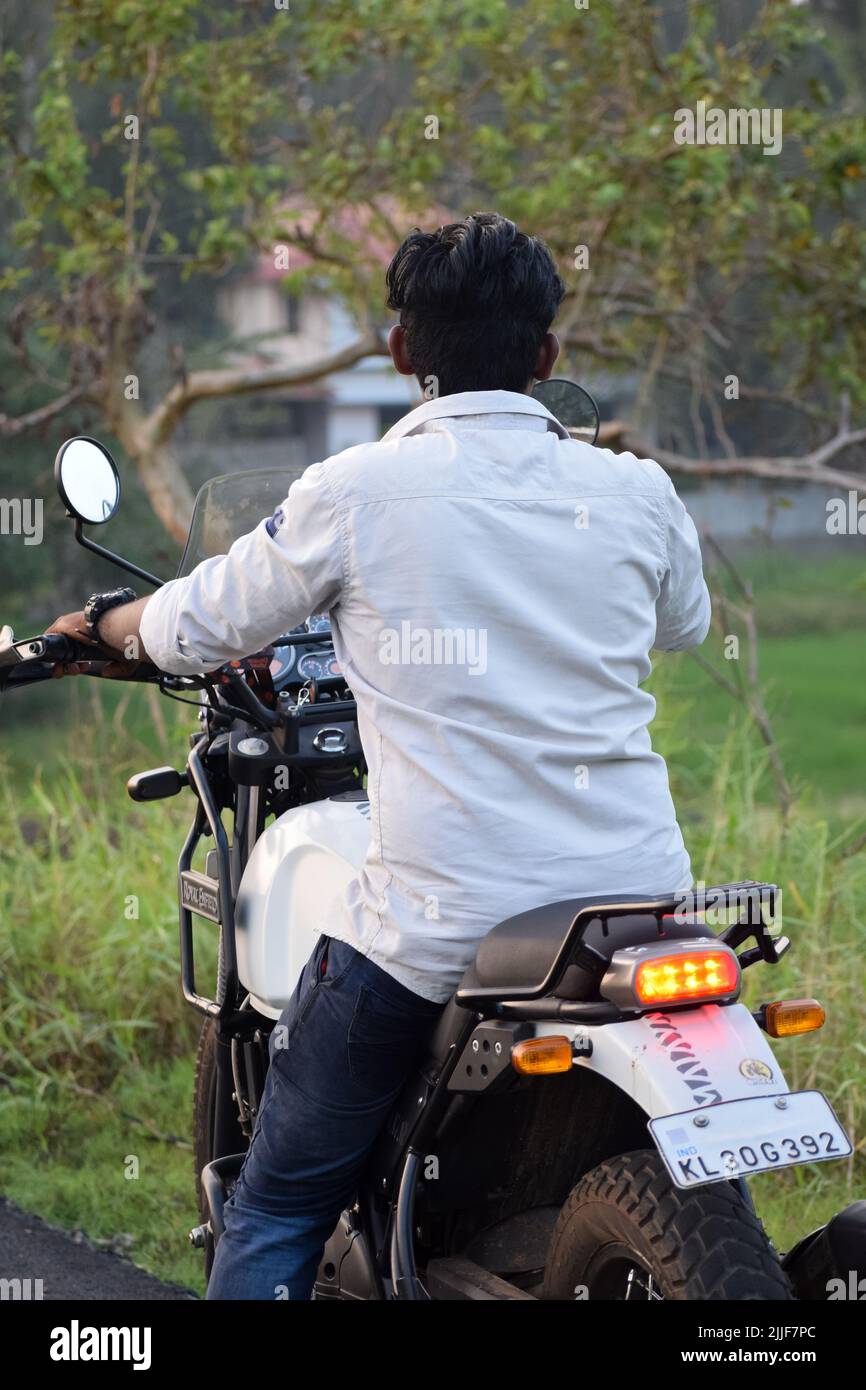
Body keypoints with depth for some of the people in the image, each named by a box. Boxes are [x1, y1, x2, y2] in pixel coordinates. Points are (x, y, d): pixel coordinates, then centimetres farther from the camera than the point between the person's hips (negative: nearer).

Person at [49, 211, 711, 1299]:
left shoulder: (356, 493, -4)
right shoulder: (636, 493, 5)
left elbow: (204, 626, 10)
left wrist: (108, 624, 32)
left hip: (435, 923, -3)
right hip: (640, 902, 4)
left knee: (279, 1207, 11)